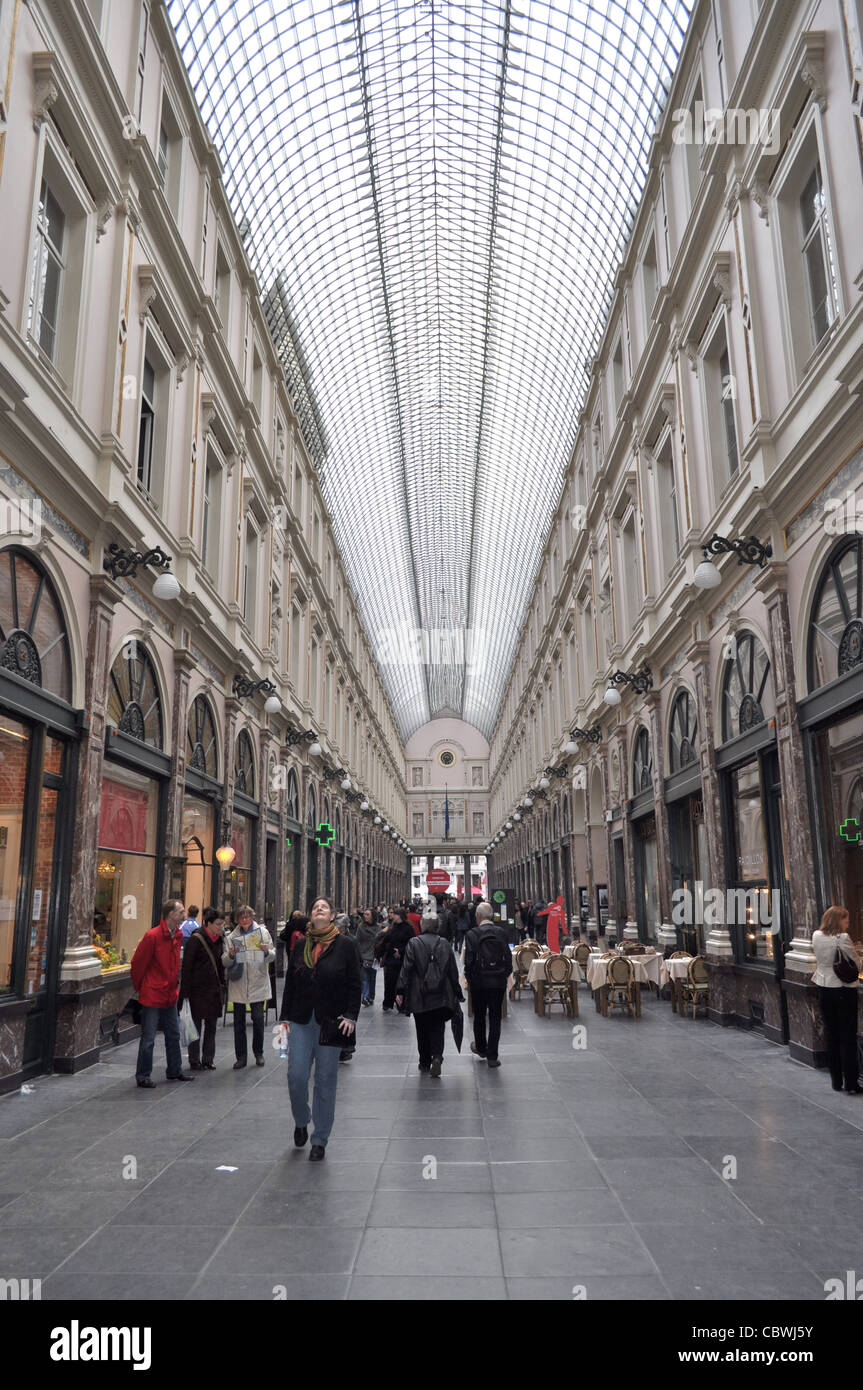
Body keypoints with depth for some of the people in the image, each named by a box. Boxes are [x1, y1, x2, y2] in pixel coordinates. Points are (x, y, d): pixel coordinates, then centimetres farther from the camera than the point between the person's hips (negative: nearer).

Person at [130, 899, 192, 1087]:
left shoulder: (178, 936, 5)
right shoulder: (152, 936, -18)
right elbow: (137, 963, -10)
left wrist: (174, 985, 16)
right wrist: (139, 988, 1)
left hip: (170, 996, 8)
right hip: (152, 996, -7)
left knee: (173, 1035, 15)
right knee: (148, 1038, 1)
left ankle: (175, 1071, 27)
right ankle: (142, 1076, 12)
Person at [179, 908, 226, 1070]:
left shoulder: (218, 939, 8)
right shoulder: (196, 939, -13)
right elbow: (186, 967, -13)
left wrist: (223, 986, 12)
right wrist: (185, 992, -15)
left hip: (214, 990, 6)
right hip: (198, 989, -6)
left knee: (211, 1026, 9)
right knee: (196, 1026, 2)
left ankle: (208, 1059, 18)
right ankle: (194, 1061, 12)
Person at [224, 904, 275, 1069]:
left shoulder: (262, 932, 3)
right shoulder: (232, 937, 6)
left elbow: (273, 955, 3)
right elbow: (225, 961, 4)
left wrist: (267, 952, -18)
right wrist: (230, 955, -17)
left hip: (258, 983, -1)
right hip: (238, 984, 2)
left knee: (258, 1019, 1)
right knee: (239, 1021, 5)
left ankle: (258, 1053, 18)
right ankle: (241, 1057, 14)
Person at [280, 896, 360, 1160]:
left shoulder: (346, 946, -2)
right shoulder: (300, 947, 8)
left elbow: (354, 985, -2)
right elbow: (289, 985, 11)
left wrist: (350, 1016, -11)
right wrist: (285, 1017, 6)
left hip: (331, 1022, -2)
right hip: (301, 1022, 2)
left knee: (326, 1080, 3)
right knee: (296, 1076, -2)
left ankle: (320, 1141, 16)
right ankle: (301, 1123, 27)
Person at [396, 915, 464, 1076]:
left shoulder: (413, 943, -5)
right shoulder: (445, 944, 2)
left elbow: (406, 968, -9)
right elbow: (453, 971, 6)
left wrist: (401, 991, -6)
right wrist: (457, 993, 14)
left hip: (419, 996, -1)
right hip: (441, 995, 1)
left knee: (422, 1030, 13)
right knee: (438, 1028, 8)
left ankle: (425, 1062, 21)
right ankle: (437, 1056, -13)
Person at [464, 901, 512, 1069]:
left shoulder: (472, 934, -11)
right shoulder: (501, 933, -2)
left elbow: (468, 960, -11)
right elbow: (508, 957, 1)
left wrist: (469, 979, 3)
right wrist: (505, 975, 12)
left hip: (479, 981, -2)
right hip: (498, 981, 2)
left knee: (479, 1017, 17)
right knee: (495, 1017, 7)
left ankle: (481, 1048, 33)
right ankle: (492, 1056, 8)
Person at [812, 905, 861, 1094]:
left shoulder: (816, 936, -1)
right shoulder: (843, 938, -18)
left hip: (824, 989, 5)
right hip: (844, 989, -5)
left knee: (831, 1035, 12)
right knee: (848, 1037, 2)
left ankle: (836, 1081, 19)